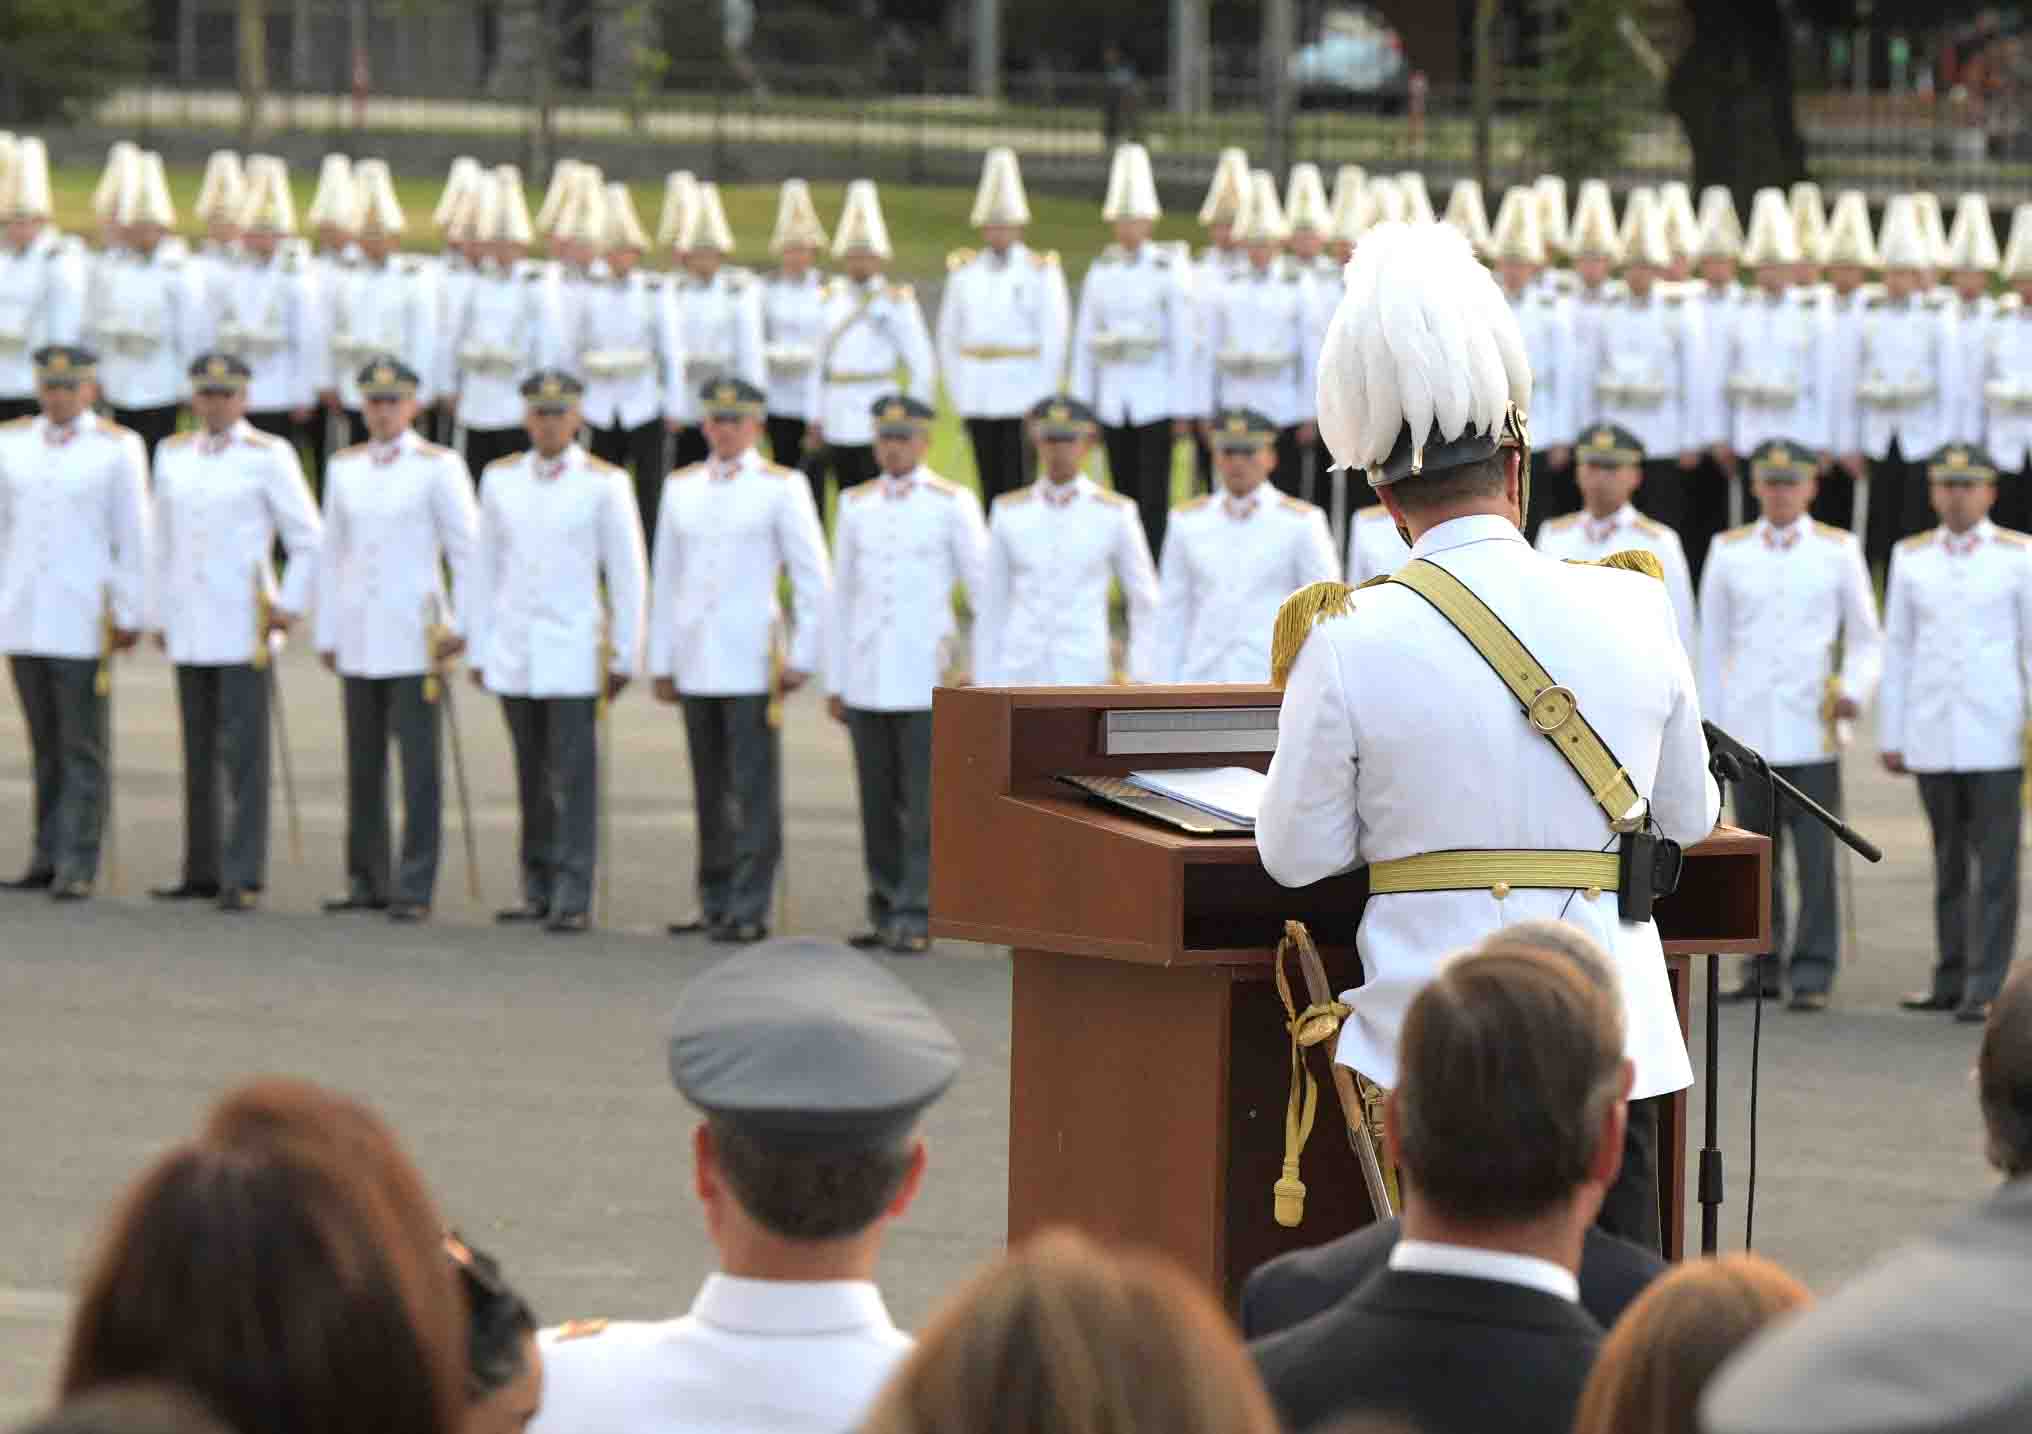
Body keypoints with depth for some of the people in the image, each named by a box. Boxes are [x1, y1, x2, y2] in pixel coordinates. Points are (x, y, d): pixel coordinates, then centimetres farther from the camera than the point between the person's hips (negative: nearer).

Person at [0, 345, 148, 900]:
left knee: (83, 746, -4)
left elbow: (133, 537, -4)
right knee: (45, 745, 9)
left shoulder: (117, 448, -4)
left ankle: (77, 867, -3)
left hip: (85, 620, -4)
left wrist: (129, 616, -7)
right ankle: (48, 859, 13)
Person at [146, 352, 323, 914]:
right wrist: (157, 616, 16)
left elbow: (310, 540, -2)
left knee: (243, 753, -8)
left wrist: (290, 608, -7)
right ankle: (202, 873, 15)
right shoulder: (173, 456, 11)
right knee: (199, 756, 9)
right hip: (190, 630, 5)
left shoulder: (268, 456, -4)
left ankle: (243, 878, -8)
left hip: (246, 629, -5)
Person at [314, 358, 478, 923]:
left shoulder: (440, 467, -3)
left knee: (418, 765, -5)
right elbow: (332, 553, 15)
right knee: (363, 765, 8)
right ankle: (367, 882, 16)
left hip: (415, 636, -5)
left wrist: (467, 626, -7)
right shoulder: (344, 468, 11)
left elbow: (468, 551, -2)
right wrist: (326, 633, 13)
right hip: (359, 637, 5)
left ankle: (414, 890, -4)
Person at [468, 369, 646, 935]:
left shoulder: (605, 484, -4)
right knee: (532, 780, 9)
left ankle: (572, 900, -5)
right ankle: (538, 892, 16)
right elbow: (485, 568, 11)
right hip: (513, 654, 4)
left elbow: (627, 575, -2)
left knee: (573, 779, -6)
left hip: (574, 655, -4)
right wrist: (479, 650, 10)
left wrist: (624, 657, -4)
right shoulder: (501, 479, 7)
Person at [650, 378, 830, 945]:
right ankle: (715, 904, 16)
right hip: (696, 663, 4)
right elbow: (666, 579, 16)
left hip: (753, 660, -4)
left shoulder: (781, 488, -1)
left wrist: (803, 658, -6)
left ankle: (749, 911, -2)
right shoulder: (681, 487, 12)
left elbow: (813, 578, -2)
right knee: (710, 792, 9)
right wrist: (661, 661, 13)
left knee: (754, 791, -4)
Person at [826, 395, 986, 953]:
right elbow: (842, 597, 13)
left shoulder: (954, 504, -3)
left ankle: (915, 920, -2)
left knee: (923, 806, -5)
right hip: (866, 678, 4)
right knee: (879, 805, 7)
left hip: (927, 677, -4)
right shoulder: (857, 505, 10)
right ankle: (886, 916, 14)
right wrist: (834, 682, 11)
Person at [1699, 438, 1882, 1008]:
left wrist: (1854, 691, -12)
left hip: (1813, 731, -2)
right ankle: (1763, 968, 14)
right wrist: (1709, 730, 9)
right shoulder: (1728, 552, 8)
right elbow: (1713, 645, 12)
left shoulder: (1839, 551, 4)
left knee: (1816, 856, -5)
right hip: (1748, 731, 2)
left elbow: (1867, 640, 8)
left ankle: (1813, 975, -1)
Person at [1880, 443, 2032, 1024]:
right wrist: (1891, 735, 9)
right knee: (1948, 866, 10)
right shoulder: (1911, 558, 9)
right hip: (1932, 737, 3)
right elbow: (1897, 650, 12)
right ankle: (1951, 981, 16)